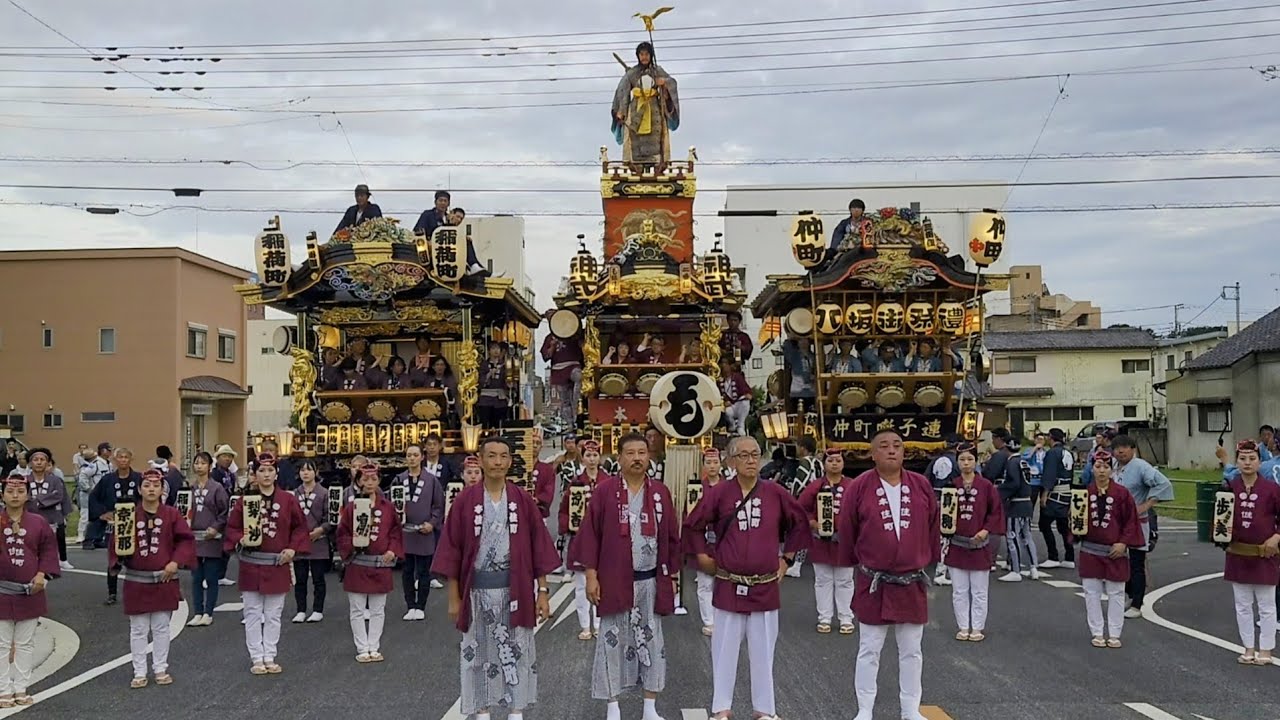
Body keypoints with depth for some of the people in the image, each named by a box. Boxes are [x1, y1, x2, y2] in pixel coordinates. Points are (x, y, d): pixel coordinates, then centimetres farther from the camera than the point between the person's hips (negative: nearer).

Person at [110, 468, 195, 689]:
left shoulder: (172, 514, -3)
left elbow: (187, 539, -3)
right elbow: (116, 542, 1)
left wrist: (176, 562, -12)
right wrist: (119, 558, -19)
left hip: (164, 580, 0)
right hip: (136, 582, 0)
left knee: (161, 628, 10)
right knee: (138, 630, 7)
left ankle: (161, 669, 22)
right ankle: (139, 673, 17)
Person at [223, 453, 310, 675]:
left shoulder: (288, 500, 0)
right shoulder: (244, 499, -3)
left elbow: (300, 527, 6)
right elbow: (232, 527, 2)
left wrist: (293, 549, -6)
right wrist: (240, 540, -16)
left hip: (278, 565, 1)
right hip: (251, 565, -1)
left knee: (273, 615, 9)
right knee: (253, 614, 6)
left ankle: (270, 657, 19)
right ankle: (256, 658, 15)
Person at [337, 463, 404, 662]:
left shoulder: (388, 507, 2)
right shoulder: (351, 507, -2)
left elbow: (396, 531, 7)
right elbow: (342, 533, 1)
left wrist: (392, 551, -5)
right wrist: (352, 543, -17)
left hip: (381, 565, 2)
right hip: (357, 565, -1)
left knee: (378, 610, 9)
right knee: (358, 611, 5)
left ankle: (374, 648, 19)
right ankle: (362, 649, 14)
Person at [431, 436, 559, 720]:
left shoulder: (523, 501, 0)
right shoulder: (465, 501, -2)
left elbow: (539, 547, 3)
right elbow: (452, 550, 1)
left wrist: (543, 592, 0)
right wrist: (454, 598, 1)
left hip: (514, 588, 0)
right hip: (477, 589, 0)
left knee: (516, 652, 7)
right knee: (478, 652, 9)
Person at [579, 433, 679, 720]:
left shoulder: (661, 492, 3)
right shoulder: (604, 491, -5)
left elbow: (672, 537, 8)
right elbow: (590, 534, -5)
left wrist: (672, 576, 7)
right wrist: (591, 575, -9)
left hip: (651, 580, 3)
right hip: (614, 580, -3)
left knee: (651, 641, 9)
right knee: (612, 641, 5)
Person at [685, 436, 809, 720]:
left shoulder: (775, 493, -2)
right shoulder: (719, 493, -6)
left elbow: (799, 523, 13)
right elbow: (693, 526, 5)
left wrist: (787, 557, 10)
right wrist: (703, 557, 2)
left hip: (766, 586, 1)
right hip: (729, 586, -1)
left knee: (763, 651, 10)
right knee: (725, 649, 7)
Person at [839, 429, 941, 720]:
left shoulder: (922, 485, -2)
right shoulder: (860, 486, -10)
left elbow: (933, 527, 10)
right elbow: (847, 531, 1)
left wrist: (929, 560, 14)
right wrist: (857, 562, 10)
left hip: (912, 584, 3)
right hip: (873, 584, -2)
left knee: (911, 652, 13)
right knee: (869, 651, 8)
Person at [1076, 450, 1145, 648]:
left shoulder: (1121, 493, -5)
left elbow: (1131, 521, -3)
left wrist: (1123, 543, -10)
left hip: (1115, 552, -1)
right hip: (1090, 551, 2)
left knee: (1115, 594, 6)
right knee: (1092, 593, 6)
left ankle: (1114, 634, 16)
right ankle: (1097, 633, 16)